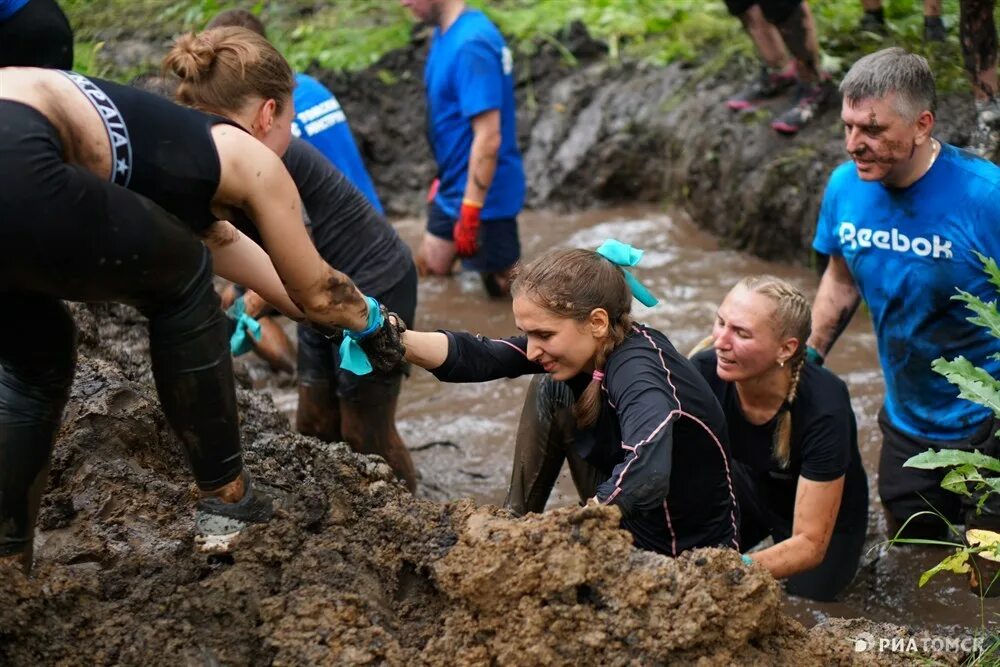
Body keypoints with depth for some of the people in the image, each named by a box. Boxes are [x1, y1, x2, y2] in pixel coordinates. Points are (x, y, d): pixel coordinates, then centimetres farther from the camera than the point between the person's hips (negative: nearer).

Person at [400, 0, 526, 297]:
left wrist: (470, 212, -25)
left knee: (501, 286, 4)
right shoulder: (445, 34, 3)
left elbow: (488, 137, -27)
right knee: (429, 271, 16)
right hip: (453, 189, 9)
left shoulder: (471, 44, -26)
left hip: (483, 195, -9)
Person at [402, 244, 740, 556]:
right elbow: (480, 357, -15)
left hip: (689, 556, -7)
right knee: (550, 389, 3)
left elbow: (646, 475, -51)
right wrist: (396, 339, -29)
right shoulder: (598, 346, -9)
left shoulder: (638, 372, -32)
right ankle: (517, 518, 14)